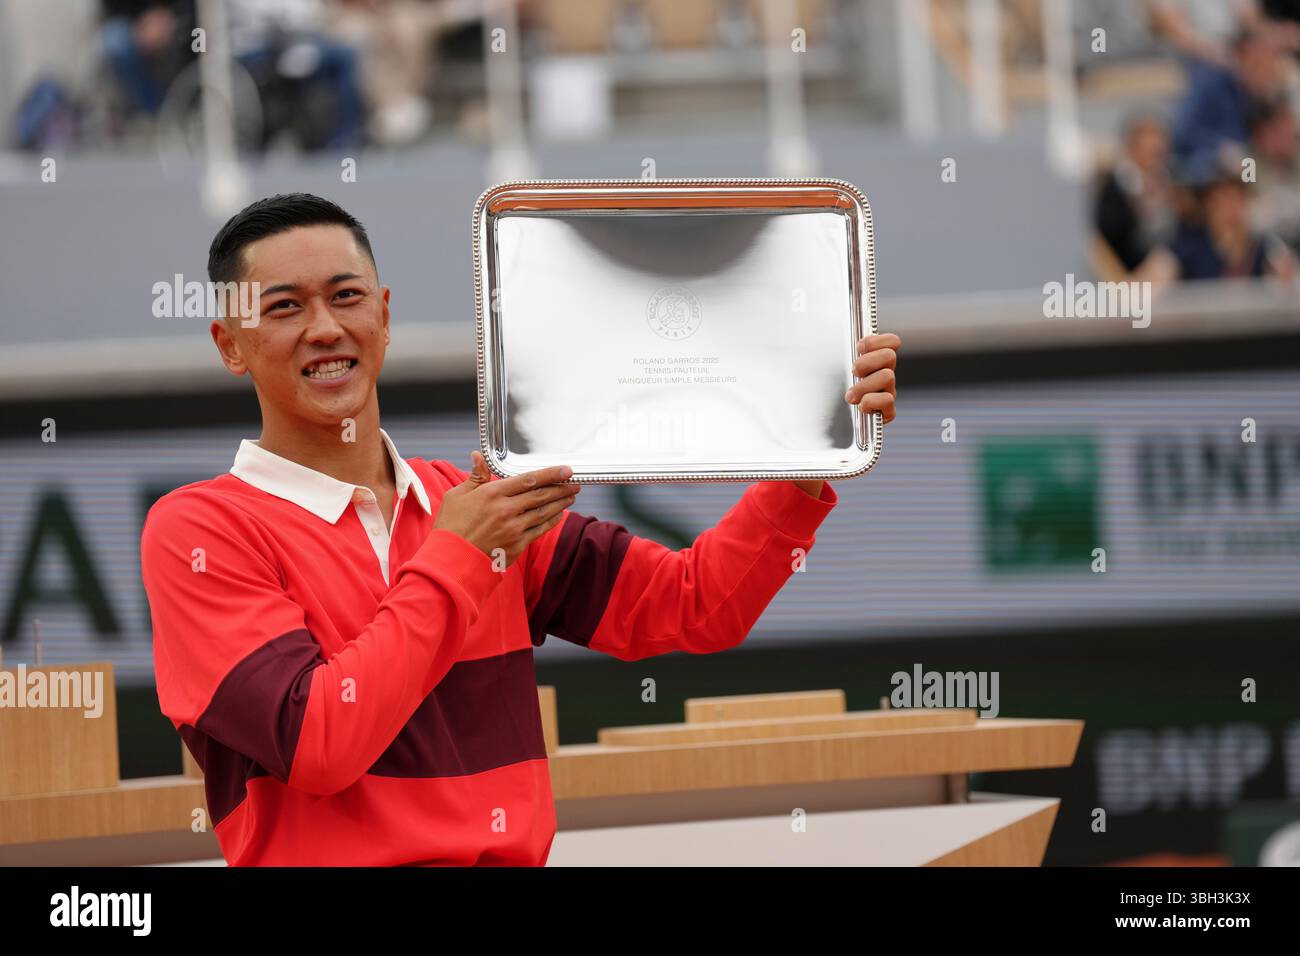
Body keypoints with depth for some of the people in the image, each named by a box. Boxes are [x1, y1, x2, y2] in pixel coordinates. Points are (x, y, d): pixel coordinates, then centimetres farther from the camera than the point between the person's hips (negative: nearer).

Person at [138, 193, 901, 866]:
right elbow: (316, 743, -13)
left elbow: (695, 605, 9)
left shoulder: (484, 507, 14)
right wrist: (457, 561, -6)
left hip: (512, 854, 4)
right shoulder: (198, 532, -1)